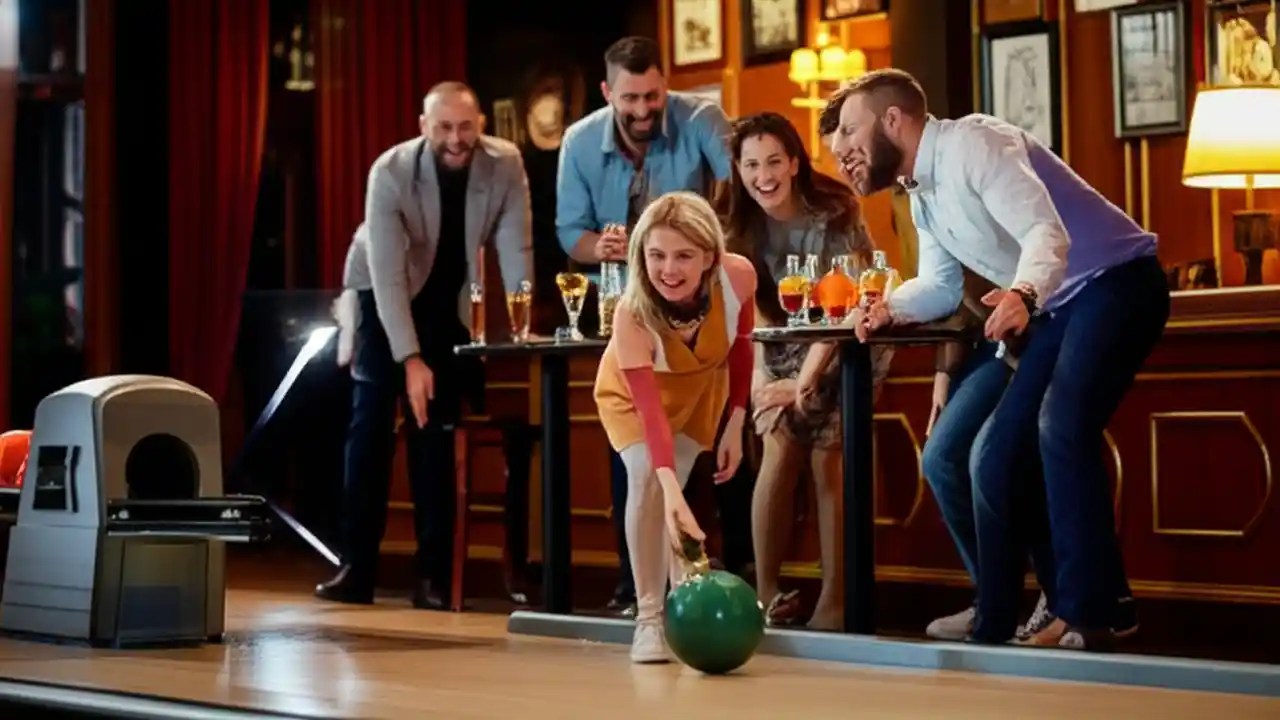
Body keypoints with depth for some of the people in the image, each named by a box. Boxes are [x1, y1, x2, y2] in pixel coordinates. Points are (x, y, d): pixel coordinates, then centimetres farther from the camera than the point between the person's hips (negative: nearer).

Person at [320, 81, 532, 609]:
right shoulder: (391, 172, -29)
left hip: (448, 300, 2)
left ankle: (433, 572, 1)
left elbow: (514, 250, -19)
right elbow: (387, 272, -31)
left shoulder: (505, 165, -23)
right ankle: (357, 567, -6)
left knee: (436, 431, -3)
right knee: (371, 426, -9)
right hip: (382, 294, -2)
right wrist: (410, 360, -37)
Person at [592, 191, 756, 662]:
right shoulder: (632, 312, -42)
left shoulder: (738, 277, -34)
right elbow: (650, 409, -45)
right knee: (648, 479, -23)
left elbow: (740, 346, -12)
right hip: (632, 390, -2)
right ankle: (649, 618, -14)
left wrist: (735, 424, -8)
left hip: (702, 386, 3)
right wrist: (670, 486, -57)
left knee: (674, 486, -8)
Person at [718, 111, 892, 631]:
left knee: (827, 458, -13)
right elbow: (751, 308, -11)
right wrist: (760, 375, -26)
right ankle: (766, 592, -9)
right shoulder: (739, 224, -11)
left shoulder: (834, 214, -23)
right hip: (785, 349, 3)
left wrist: (804, 382, -31)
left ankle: (834, 600, -8)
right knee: (780, 448, -14)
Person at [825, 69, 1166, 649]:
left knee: (1059, 428, -31)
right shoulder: (920, 193, 12)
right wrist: (891, 306, -4)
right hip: (1049, 307, 10)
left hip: (1113, 284, -10)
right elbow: (939, 288, 19)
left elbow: (1047, 231, -31)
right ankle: (998, 617, 14)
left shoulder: (971, 142, -18)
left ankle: (1089, 613, -24)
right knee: (952, 455, 6)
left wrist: (1022, 293, -51)